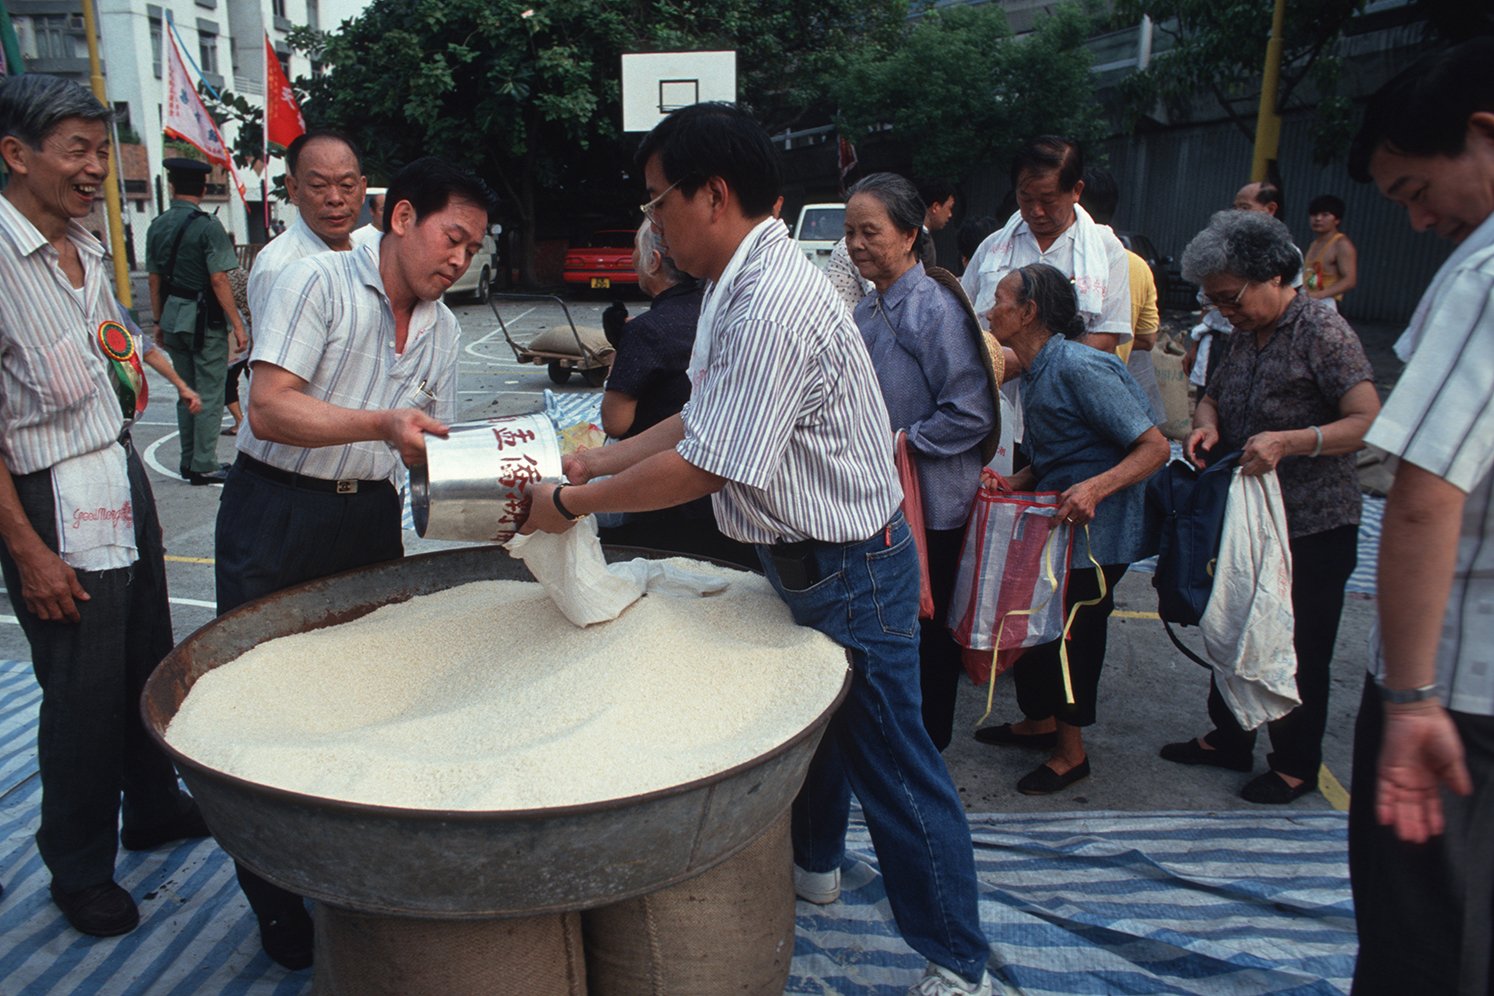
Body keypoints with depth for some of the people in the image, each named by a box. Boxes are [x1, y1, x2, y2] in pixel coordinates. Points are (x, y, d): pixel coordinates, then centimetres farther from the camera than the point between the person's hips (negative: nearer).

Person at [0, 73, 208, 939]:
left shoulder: (87, 250, 9)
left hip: (123, 478, 8)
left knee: (149, 664, 17)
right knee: (84, 696, 4)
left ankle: (154, 807, 38)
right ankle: (80, 869, 24)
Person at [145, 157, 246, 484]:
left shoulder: (157, 226, 7)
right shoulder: (207, 226, -12)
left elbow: (154, 279, 11)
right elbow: (218, 279, -16)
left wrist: (159, 322, 19)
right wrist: (237, 323, -13)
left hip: (172, 318, 6)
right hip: (205, 320, -6)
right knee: (209, 394, -1)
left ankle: (189, 462, 21)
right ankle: (204, 466, 0)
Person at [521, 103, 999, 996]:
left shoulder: (772, 307, -28)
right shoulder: (741, 286, 6)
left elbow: (704, 465, -28)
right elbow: (705, 418, 13)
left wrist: (571, 502, -17)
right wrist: (604, 459, 8)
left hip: (849, 570, -10)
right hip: (809, 554, 10)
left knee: (891, 766, 3)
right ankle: (814, 862, 52)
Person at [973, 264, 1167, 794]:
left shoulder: (1080, 367, -21)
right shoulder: (1037, 372, 7)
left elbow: (1154, 446, -23)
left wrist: (1096, 487, -36)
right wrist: (1013, 484, 1)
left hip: (1094, 531, -9)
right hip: (1051, 518, 9)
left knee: (1071, 631, 3)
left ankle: (1071, 751, 22)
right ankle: (1039, 722, 37)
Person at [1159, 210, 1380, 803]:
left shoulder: (1322, 332, -15)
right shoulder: (1243, 336, 8)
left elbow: (1368, 421, -20)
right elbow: (1214, 395, 19)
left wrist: (1289, 441, -32)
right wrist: (1206, 423, -4)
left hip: (1315, 525, -8)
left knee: (1300, 649, 5)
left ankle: (1296, 765, 22)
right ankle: (1228, 738, 34)